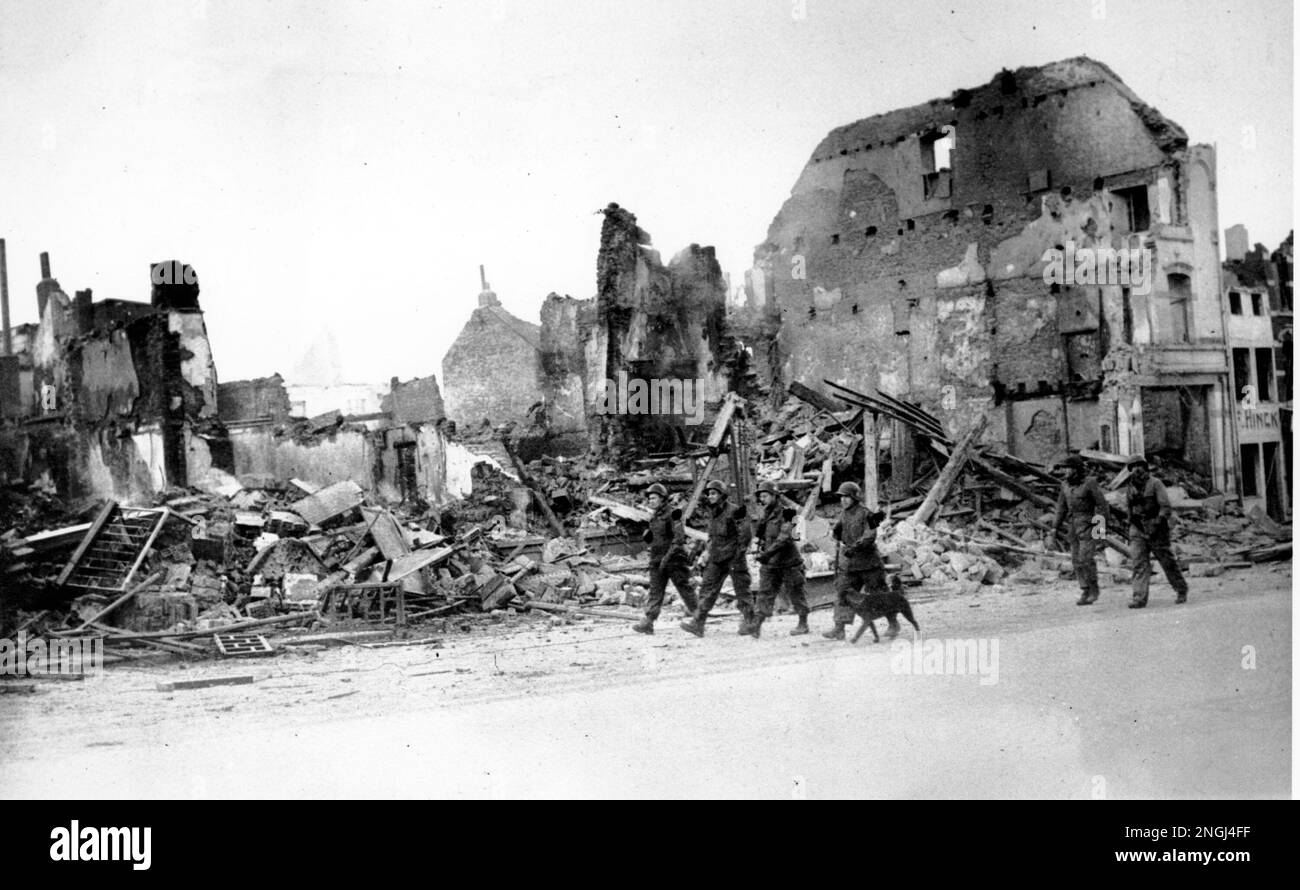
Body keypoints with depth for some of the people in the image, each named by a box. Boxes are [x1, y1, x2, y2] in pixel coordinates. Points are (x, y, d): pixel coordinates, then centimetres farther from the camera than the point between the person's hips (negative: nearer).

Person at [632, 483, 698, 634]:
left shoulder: (672, 514, -12)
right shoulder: (654, 516, 13)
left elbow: (679, 537, -20)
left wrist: (668, 556, -26)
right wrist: (647, 536, 3)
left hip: (674, 559, -7)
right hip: (657, 559, 7)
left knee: (684, 587, 4)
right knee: (655, 591, 0)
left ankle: (697, 615, 20)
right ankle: (648, 622, -6)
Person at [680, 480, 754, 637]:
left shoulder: (734, 512, -12)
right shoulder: (712, 513, 11)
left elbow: (745, 534, -13)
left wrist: (738, 554, -14)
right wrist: (708, 550, 14)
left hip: (734, 557, -7)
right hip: (716, 559, 7)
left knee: (741, 590, 2)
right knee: (707, 589, 1)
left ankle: (748, 622, 15)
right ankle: (697, 623, -2)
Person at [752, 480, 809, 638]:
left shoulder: (785, 514, -13)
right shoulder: (764, 515, 9)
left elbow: (784, 539, -22)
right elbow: (757, 535, 1)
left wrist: (768, 553, -30)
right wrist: (762, 518, -13)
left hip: (788, 562, -5)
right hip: (769, 564, 5)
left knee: (795, 593, 7)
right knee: (765, 593, -2)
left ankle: (803, 624, 21)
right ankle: (756, 625, -7)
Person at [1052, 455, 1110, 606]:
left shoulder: (1090, 483, -12)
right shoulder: (1066, 485, 8)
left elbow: (1102, 504, -11)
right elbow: (1062, 506, 15)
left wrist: (1103, 525, -13)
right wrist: (1058, 525, 11)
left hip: (1088, 524, -7)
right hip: (1074, 525, 7)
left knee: (1086, 558, -13)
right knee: (1077, 560, 4)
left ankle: (1094, 589, 1)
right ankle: (1085, 592, 10)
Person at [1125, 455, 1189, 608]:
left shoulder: (1155, 484, -7)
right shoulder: (1131, 487, 10)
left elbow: (1166, 507, -14)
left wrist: (1157, 523, -25)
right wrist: (1129, 531, 21)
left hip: (1156, 531, -4)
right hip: (1137, 531, 4)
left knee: (1168, 562, 8)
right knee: (1139, 564, -7)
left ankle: (1182, 591, 27)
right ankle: (1139, 599, -12)